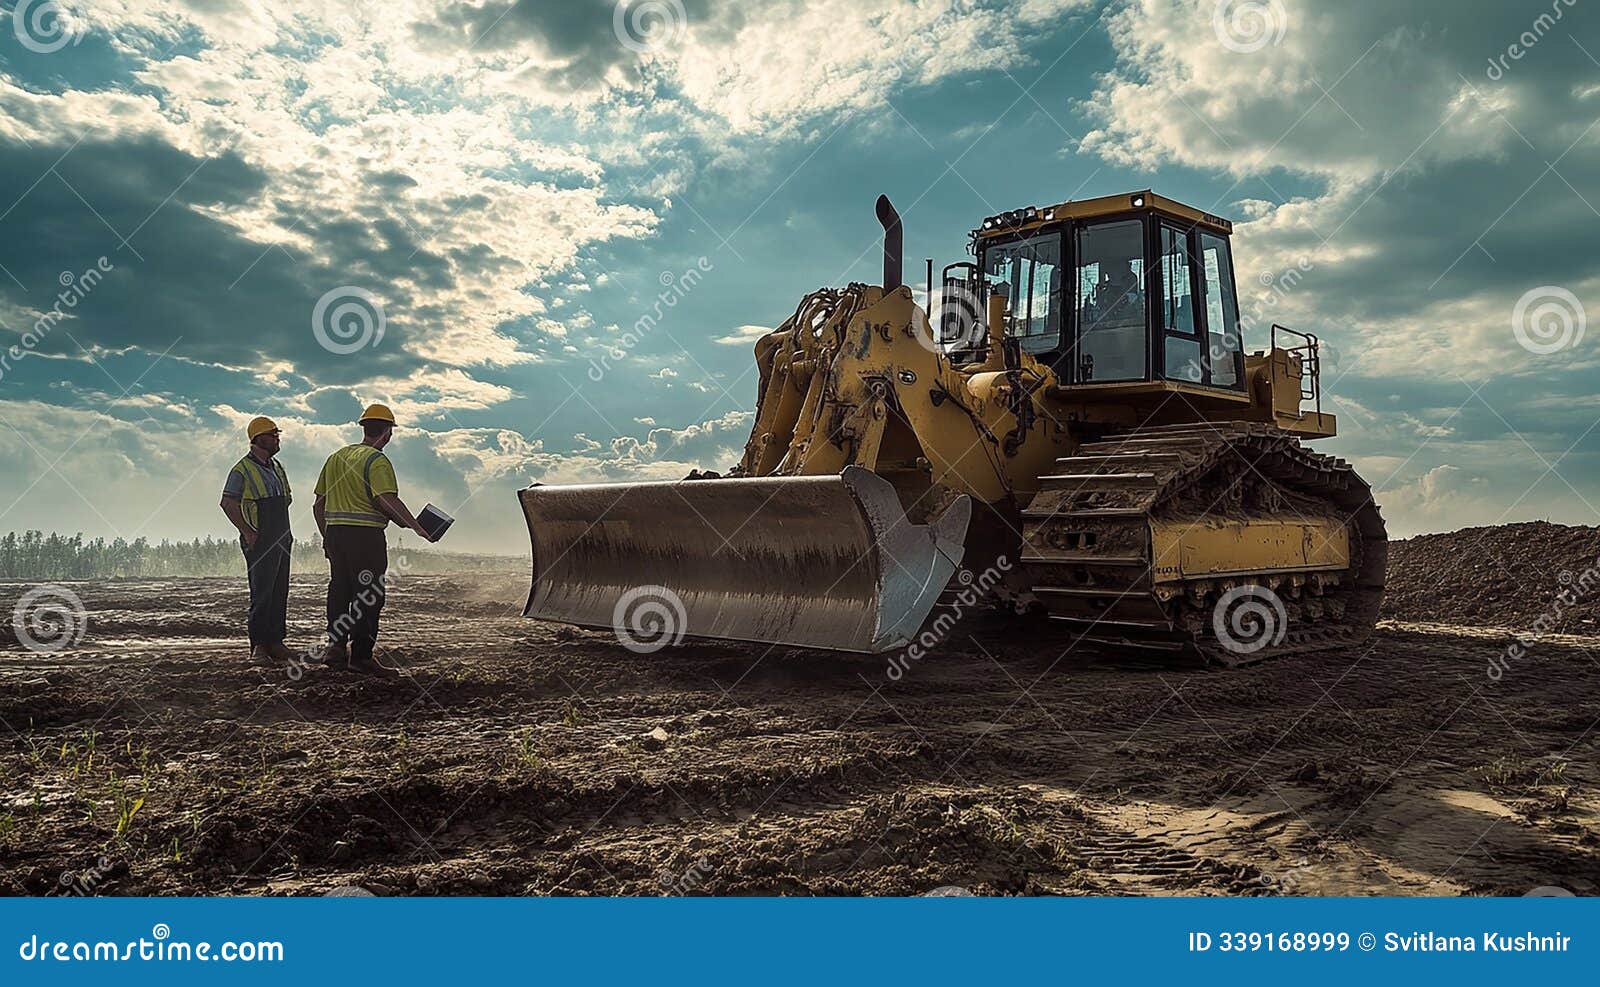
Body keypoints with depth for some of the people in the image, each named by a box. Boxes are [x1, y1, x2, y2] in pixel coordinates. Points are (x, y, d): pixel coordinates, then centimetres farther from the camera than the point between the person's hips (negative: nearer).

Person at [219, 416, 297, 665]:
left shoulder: (277, 467, 16)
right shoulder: (243, 469, -8)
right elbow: (227, 503, -13)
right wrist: (247, 532, -16)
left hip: (282, 540, 8)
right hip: (259, 541, -8)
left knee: (280, 593, 8)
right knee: (262, 593, -9)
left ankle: (276, 643, 14)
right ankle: (258, 646, -4)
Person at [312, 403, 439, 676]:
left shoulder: (336, 457, 17)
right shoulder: (377, 461, -9)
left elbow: (318, 505, 19)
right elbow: (388, 501, -22)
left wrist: (326, 536, 25)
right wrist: (416, 526, -14)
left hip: (335, 532, 8)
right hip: (365, 534, -8)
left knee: (339, 590, 14)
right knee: (368, 596, -2)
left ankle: (336, 646, 13)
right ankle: (361, 656, -1)